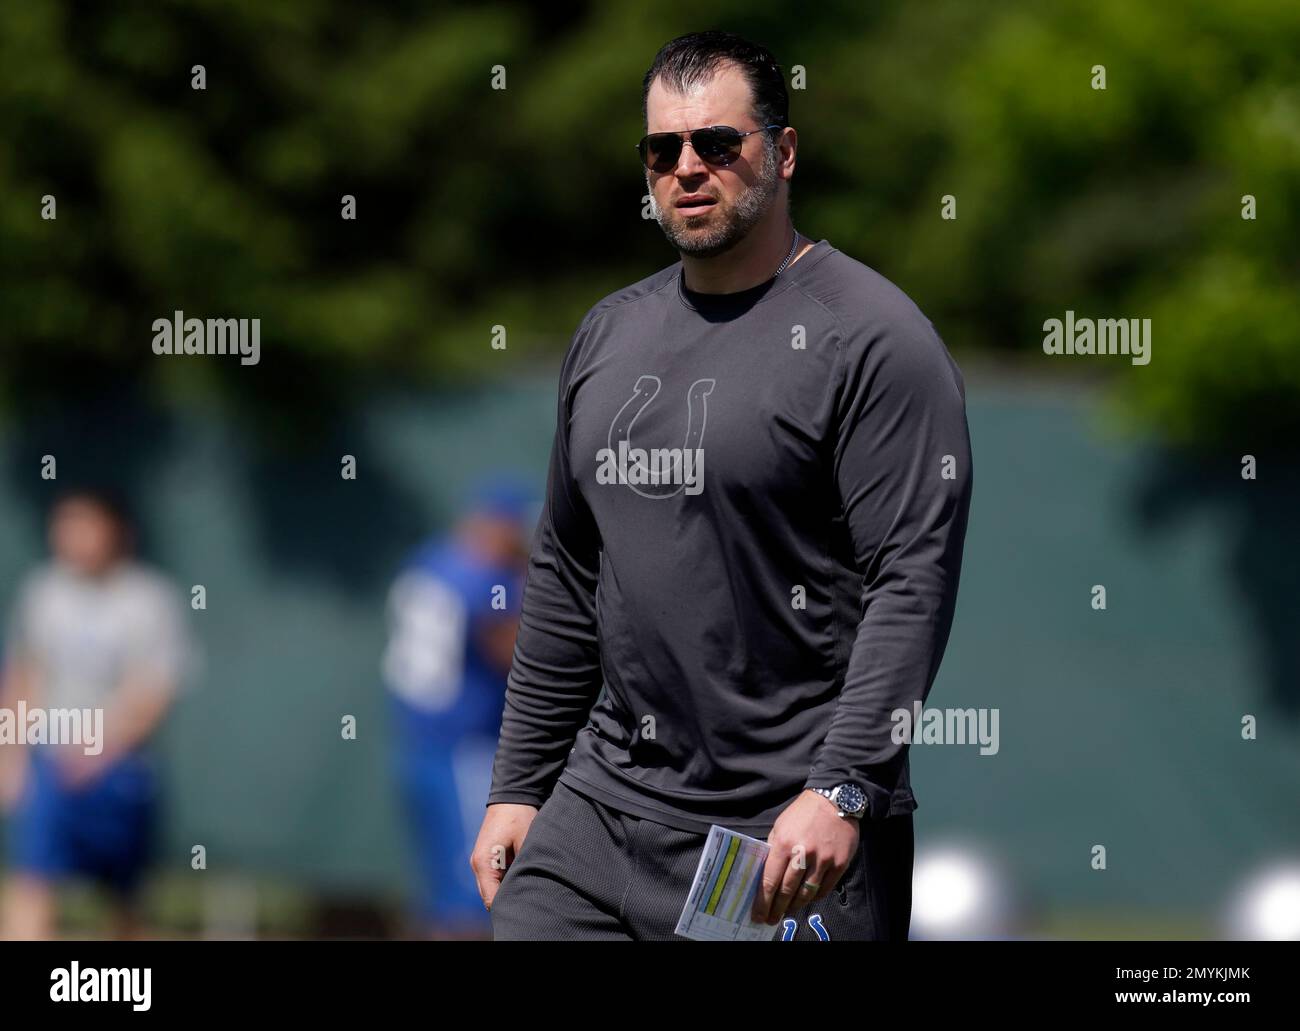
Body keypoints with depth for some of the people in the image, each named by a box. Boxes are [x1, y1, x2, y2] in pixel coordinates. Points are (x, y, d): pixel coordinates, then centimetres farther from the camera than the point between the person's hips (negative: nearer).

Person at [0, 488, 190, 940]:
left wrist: (101, 744, -26)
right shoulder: (41, 592, 4)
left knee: (122, 895, 13)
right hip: (46, 765, 2)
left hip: (119, 766, -2)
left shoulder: (151, 600, -9)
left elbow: (153, 693, -14)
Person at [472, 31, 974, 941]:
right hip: (604, 802, 6)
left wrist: (843, 790, -22)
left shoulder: (871, 337, -8)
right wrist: (517, 787, 18)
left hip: (793, 834, -6)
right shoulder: (612, 335, 15)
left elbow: (915, 580, -15)